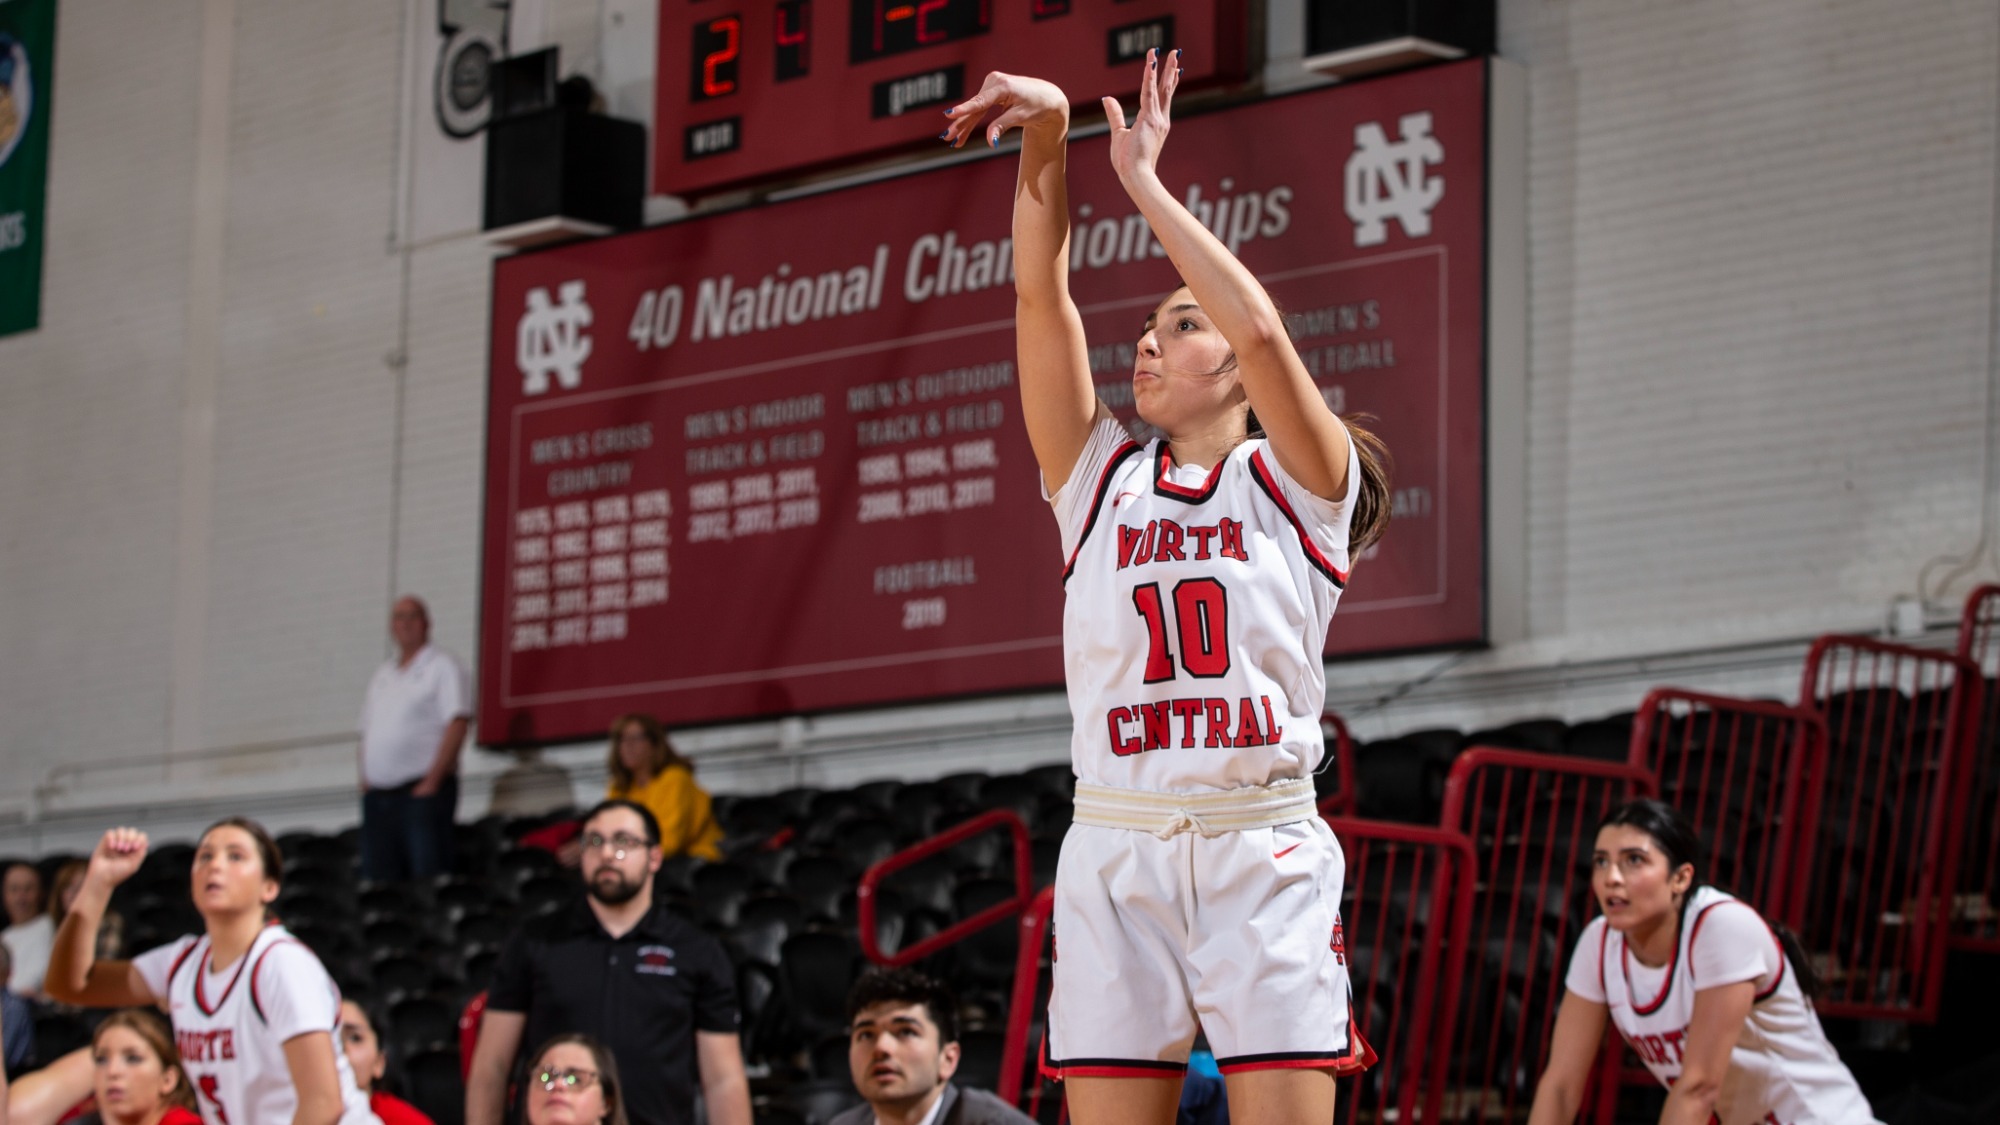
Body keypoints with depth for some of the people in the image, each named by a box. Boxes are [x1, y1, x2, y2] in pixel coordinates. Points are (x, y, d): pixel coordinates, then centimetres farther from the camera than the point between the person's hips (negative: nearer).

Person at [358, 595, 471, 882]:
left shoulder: (442, 666, 1)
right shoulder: (382, 675, 21)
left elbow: (458, 723, -10)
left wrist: (433, 780, -15)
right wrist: (365, 782, 7)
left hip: (422, 790, -6)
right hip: (378, 793, 6)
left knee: (427, 877, -12)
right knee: (378, 882, 1)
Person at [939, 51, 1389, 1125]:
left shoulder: (1299, 482, 5)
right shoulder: (1101, 481, 14)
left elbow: (1262, 329, -12)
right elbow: (1041, 296, 5)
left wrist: (1143, 179, -6)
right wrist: (1046, 137, -7)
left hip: (1262, 846, -3)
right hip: (1115, 847, 3)